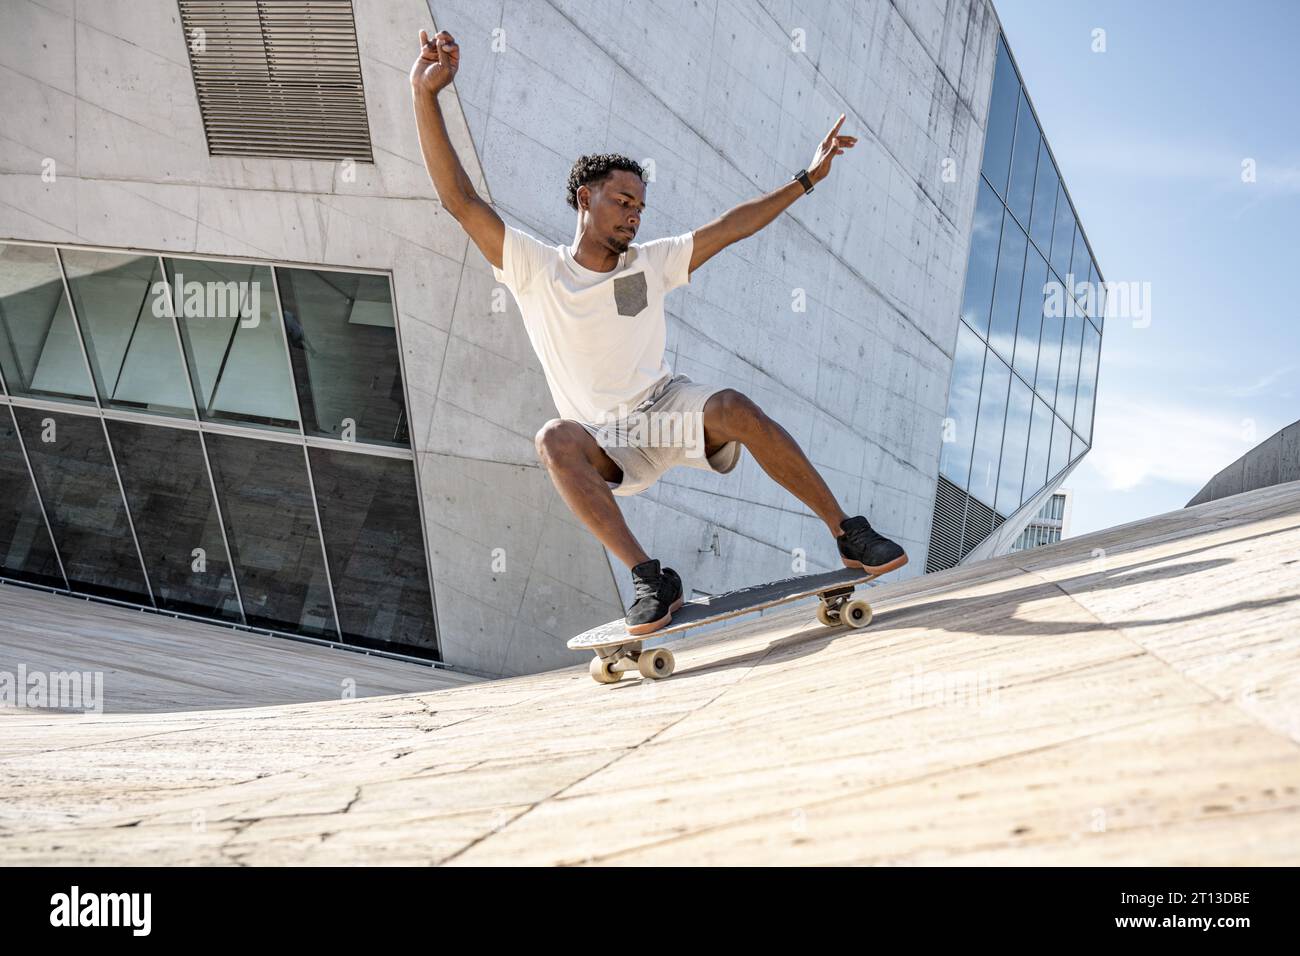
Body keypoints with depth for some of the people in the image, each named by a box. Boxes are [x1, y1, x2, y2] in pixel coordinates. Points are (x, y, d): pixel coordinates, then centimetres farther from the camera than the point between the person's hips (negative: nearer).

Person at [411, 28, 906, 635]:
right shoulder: (535, 270, -4)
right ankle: (650, 580, -34)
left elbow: (730, 227, 6)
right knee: (555, 440, -35)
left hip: (668, 409, 2)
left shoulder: (650, 263, 5)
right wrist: (425, 97, -19)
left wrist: (807, 178, 4)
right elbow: (459, 199, -12)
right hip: (606, 442, -1)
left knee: (733, 407, -30)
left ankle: (849, 534, -20)